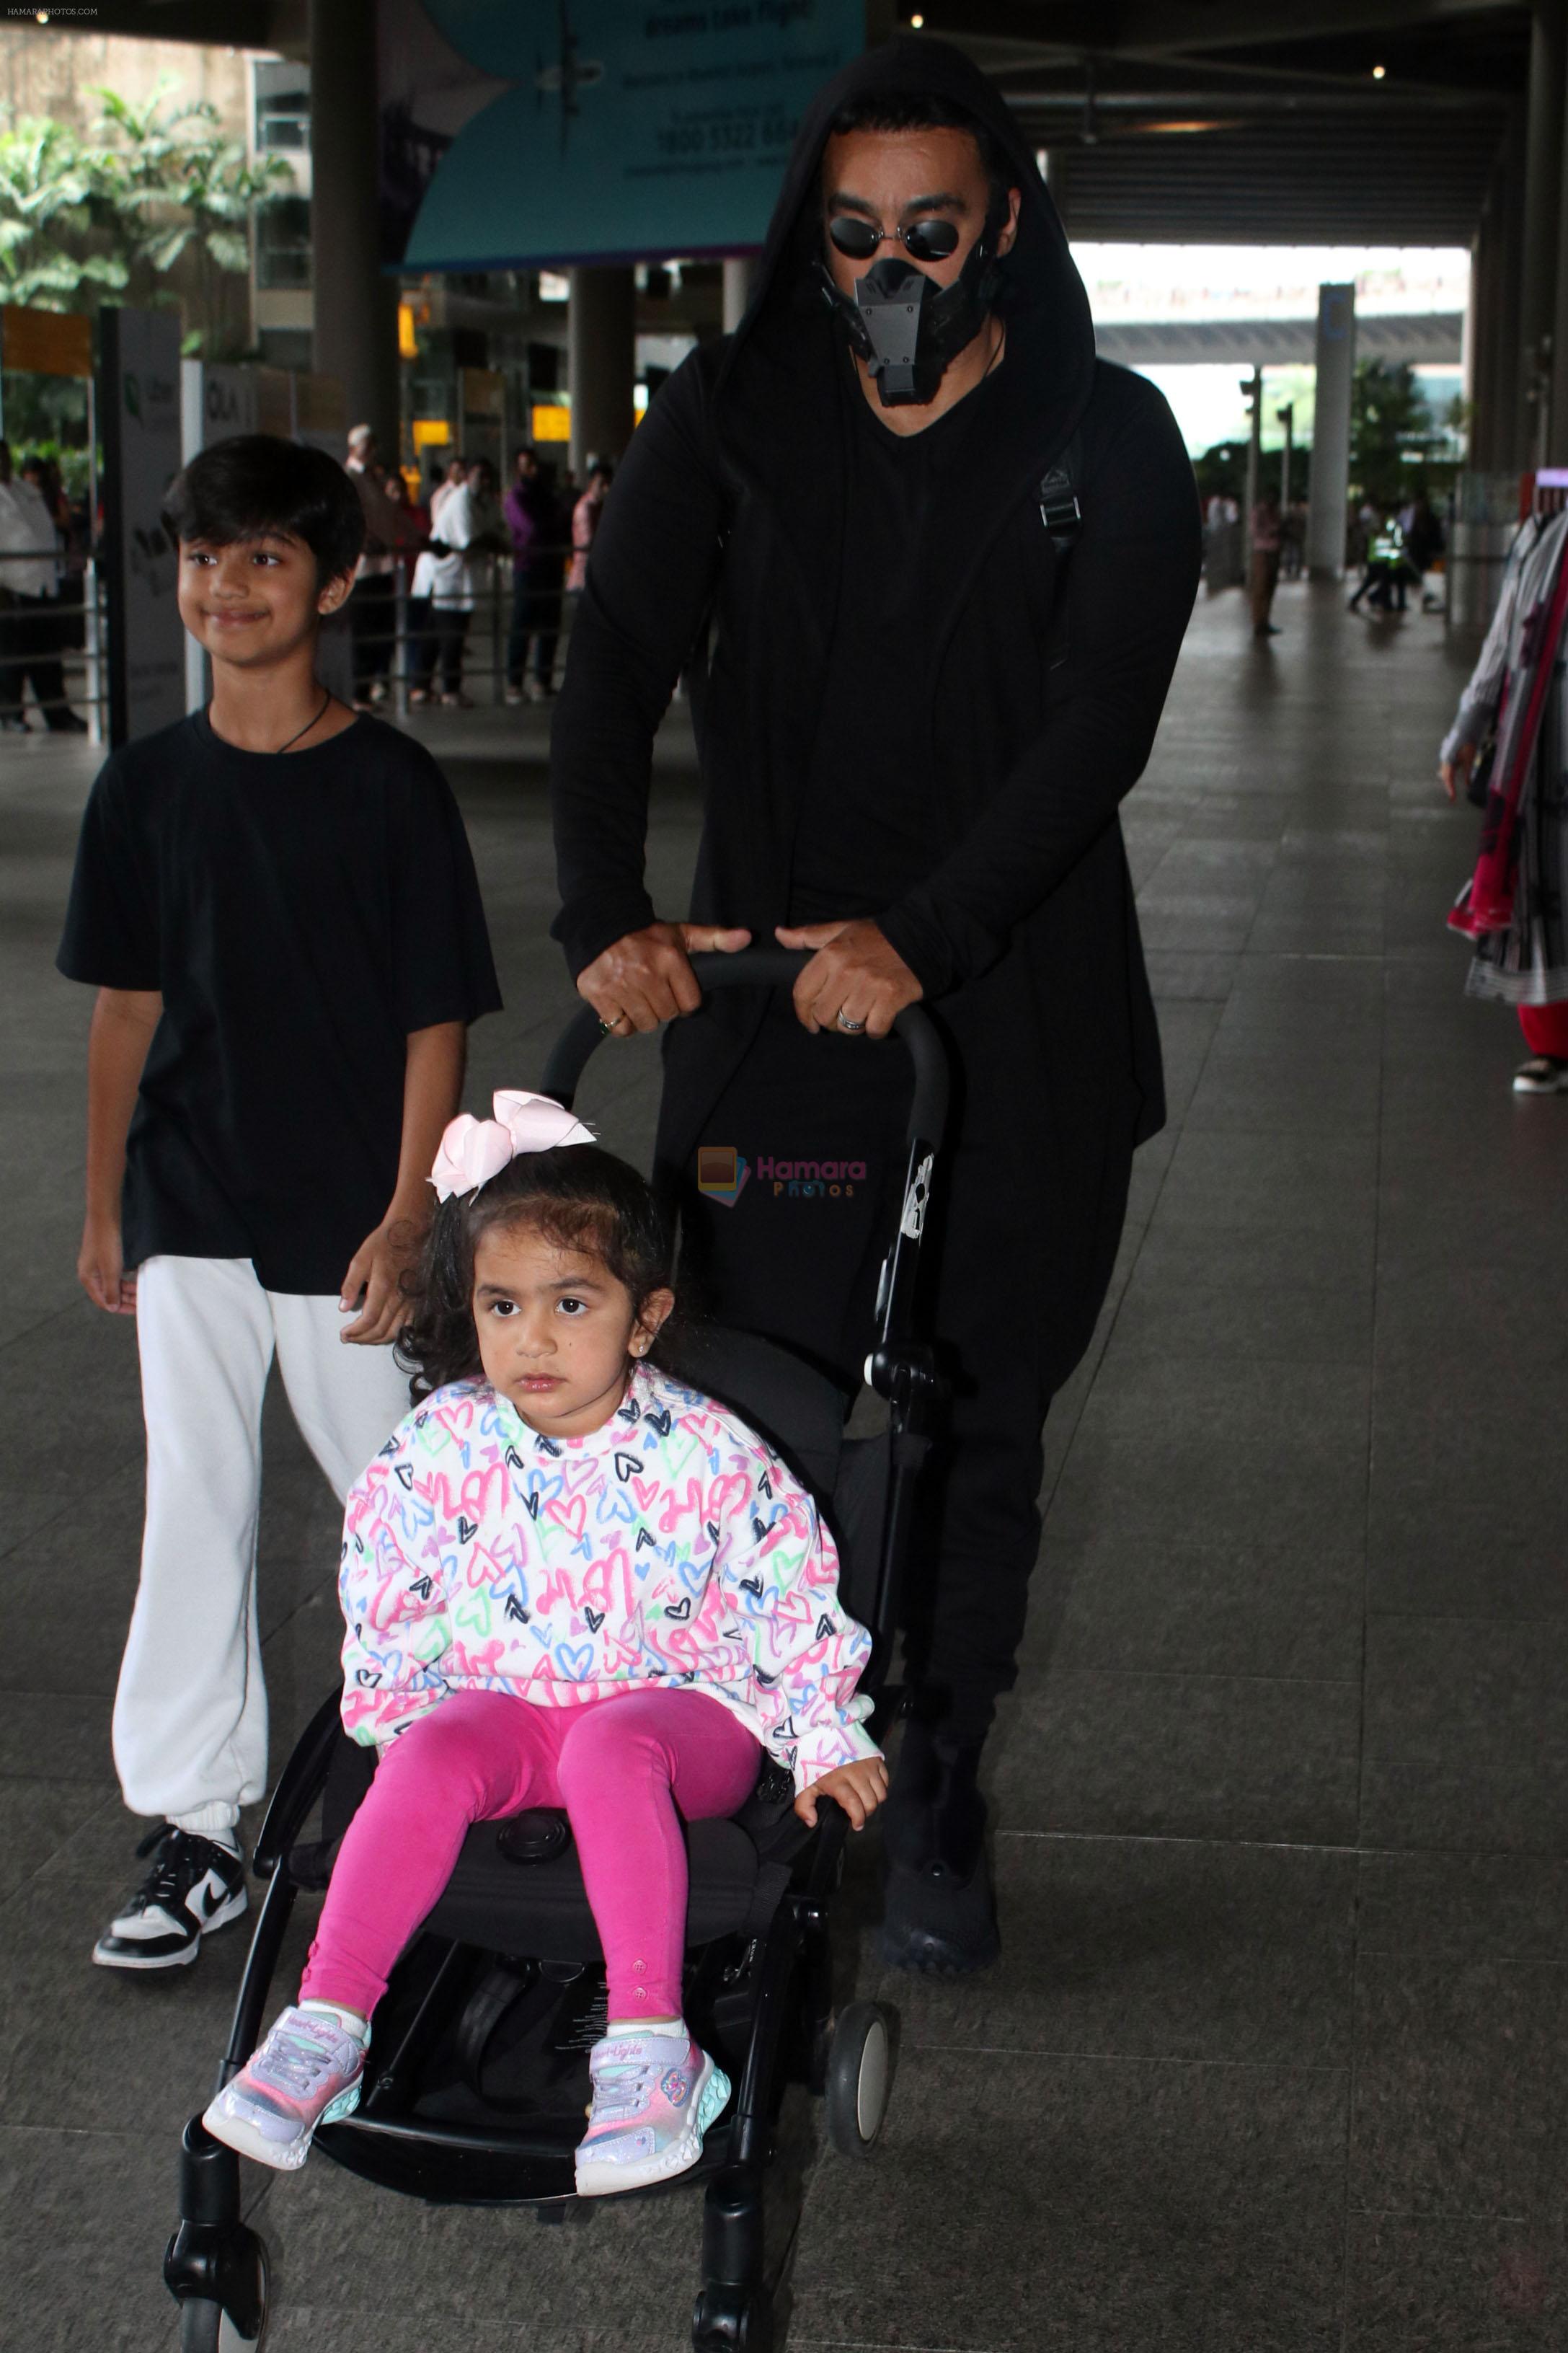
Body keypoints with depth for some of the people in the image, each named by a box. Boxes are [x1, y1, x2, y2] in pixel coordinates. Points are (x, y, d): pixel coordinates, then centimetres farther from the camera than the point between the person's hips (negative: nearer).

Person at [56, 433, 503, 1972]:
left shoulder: (392, 787, -7)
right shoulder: (146, 787, 3)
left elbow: (436, 1020, -6)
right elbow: (126, 1006, 9)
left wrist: (404, 1221, -12)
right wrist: (103, 1208, 11)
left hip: (345, 1217, -2)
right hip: (189, 1214, 3)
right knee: (194, 1510, 4)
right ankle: (196, 1834, 14)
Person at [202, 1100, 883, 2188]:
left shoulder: (705, 1453, -11)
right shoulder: (441, 1449, -4)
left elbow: (794, 1599, -2)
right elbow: (386, 1608, 8)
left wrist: (828, 1740, -1)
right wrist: (400, 1724, 1)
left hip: (682, 1704, -3)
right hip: (503, 1700, 3)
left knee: (612, 1750, -36)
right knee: (434, 1757, -29)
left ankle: (650, 2039, -39)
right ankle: (326, 2020, -26)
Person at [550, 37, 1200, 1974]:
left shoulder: (1109, 445, 0)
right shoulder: (726, 421, 4)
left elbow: (1099, 724, -12)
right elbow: (614, 667, -7)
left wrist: (922, 934, -26)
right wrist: (607, 914, -25)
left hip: (1018, 1024, 0)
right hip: (768, 1007, 1)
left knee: (978, 1430, 9)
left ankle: (938, 1801, 25)